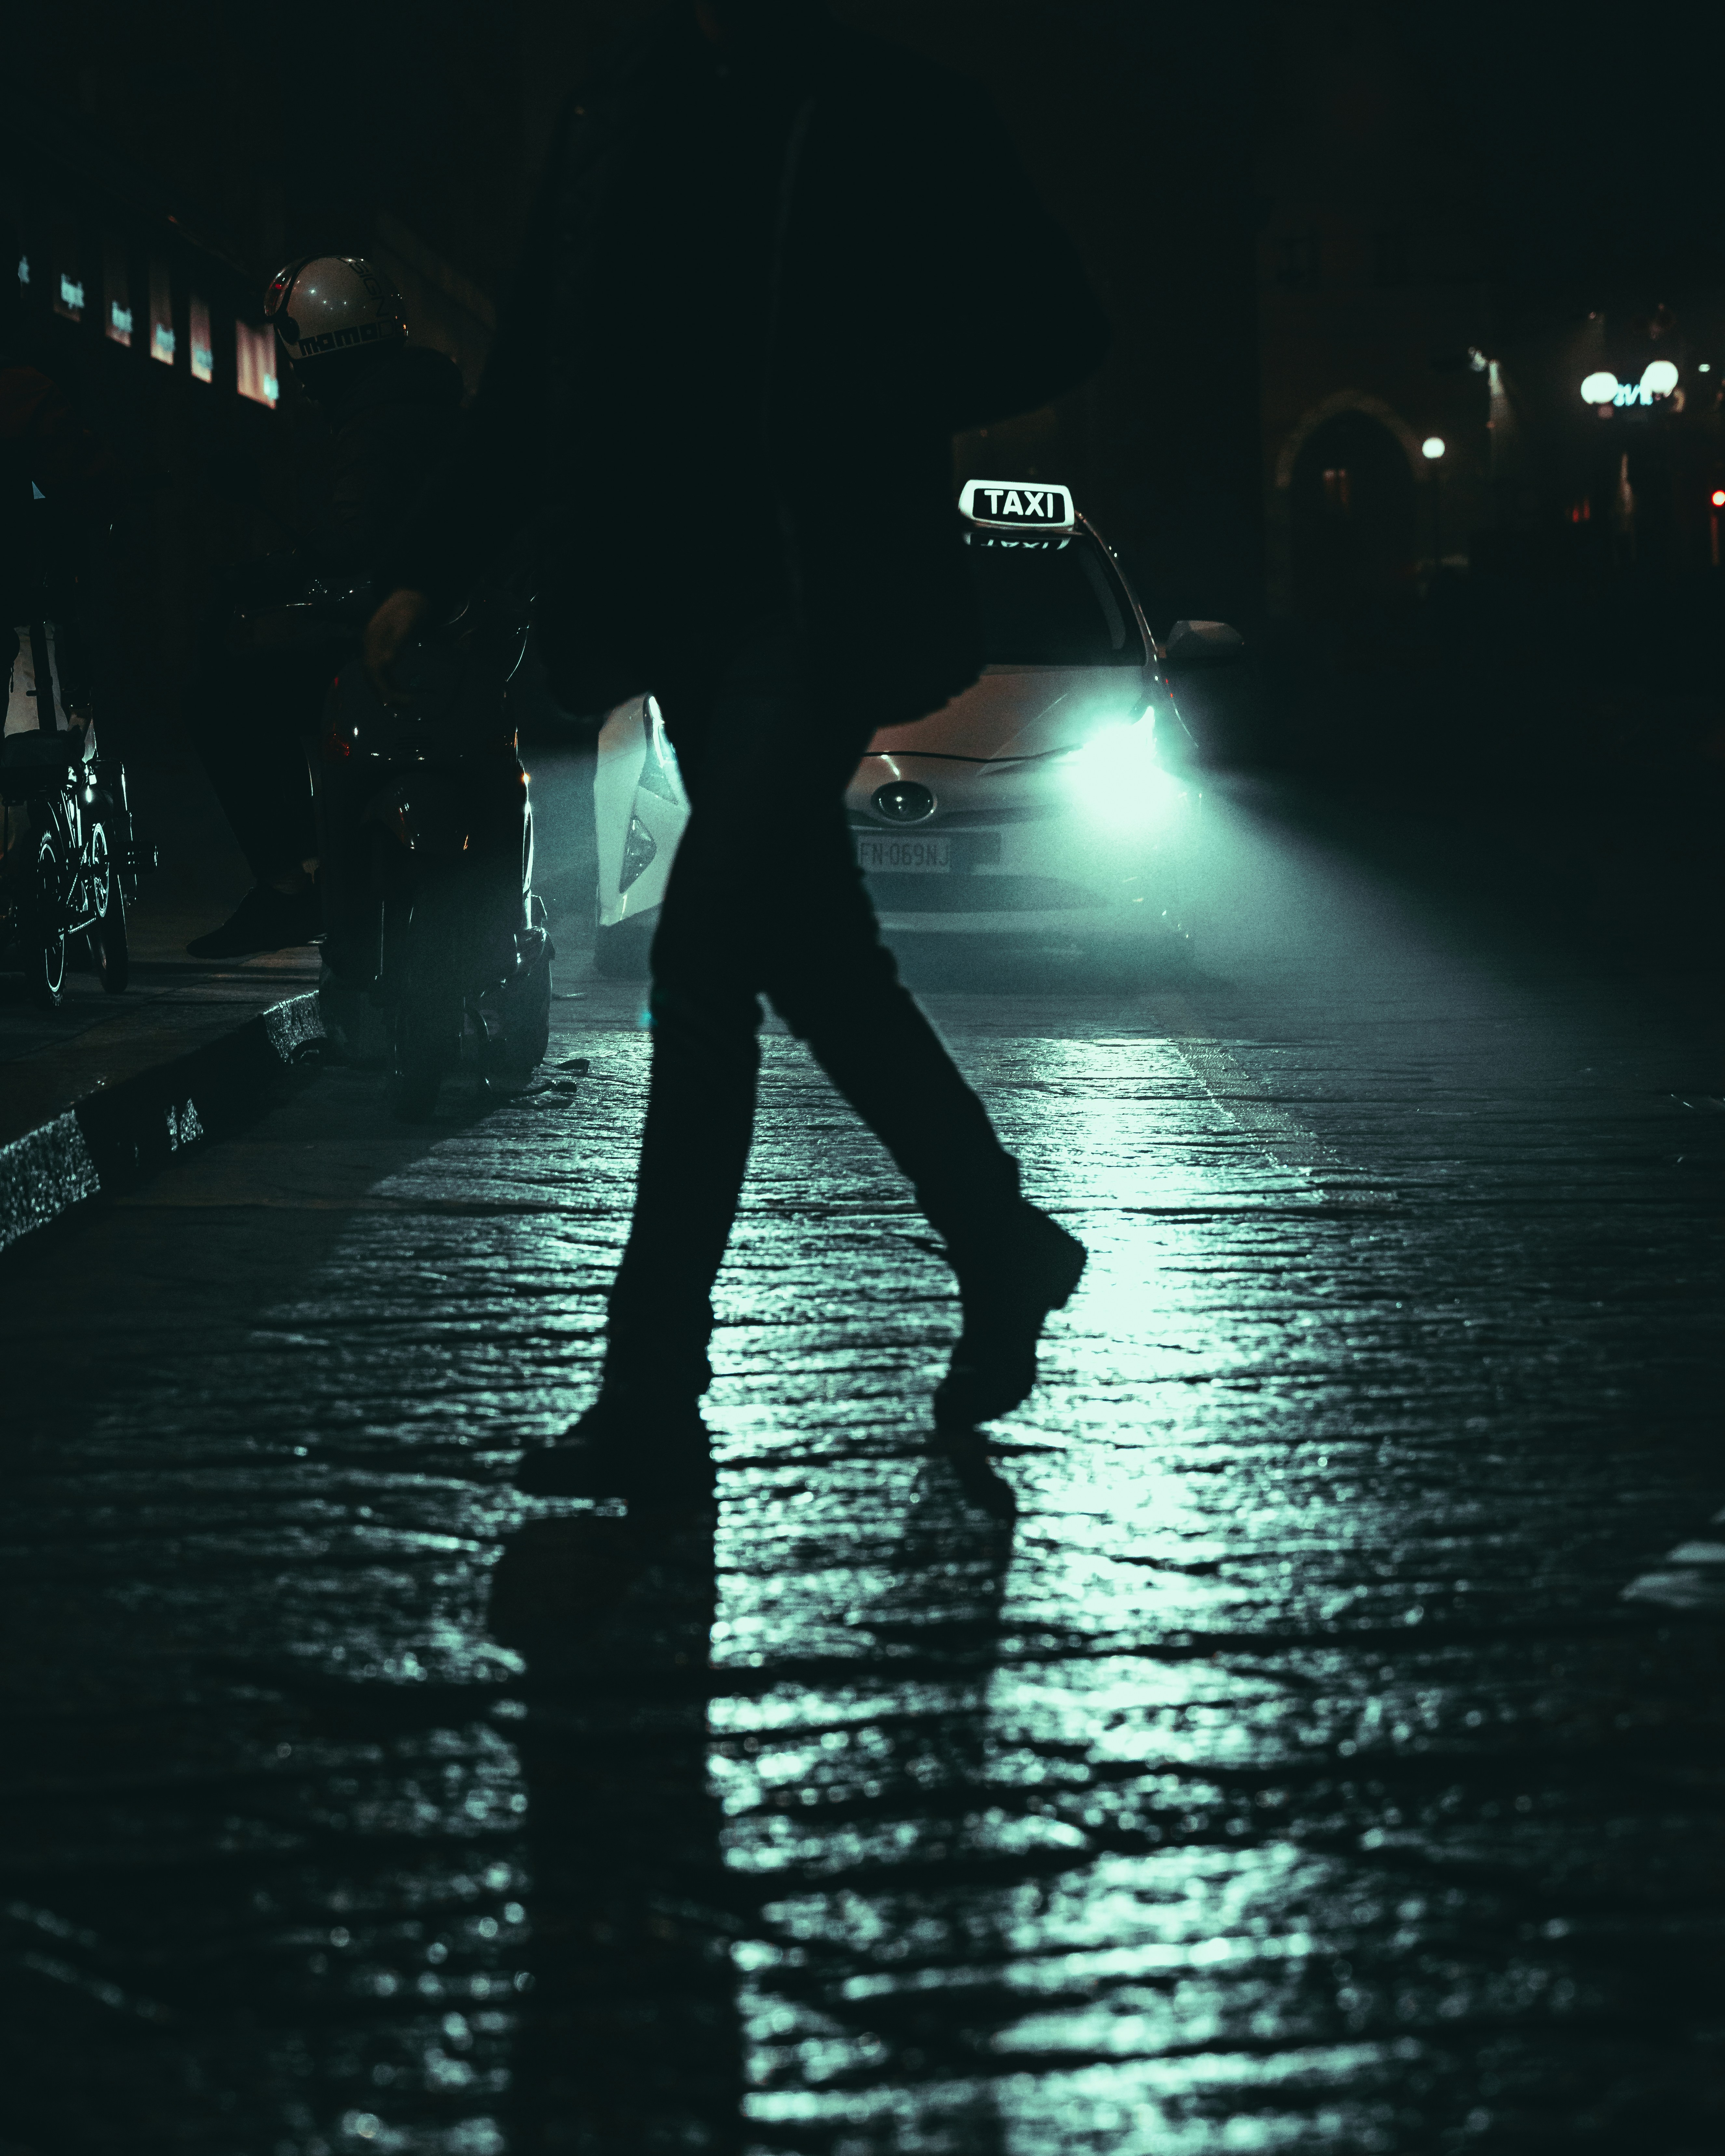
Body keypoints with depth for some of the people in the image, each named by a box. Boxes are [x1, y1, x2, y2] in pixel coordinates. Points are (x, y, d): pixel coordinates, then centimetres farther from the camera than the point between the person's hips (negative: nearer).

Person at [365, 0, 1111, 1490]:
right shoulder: (617, 120, 14)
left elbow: (1056, 329, 1)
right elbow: (534, 386, 15)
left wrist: (871, 404, -12)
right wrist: (429, 570, 8)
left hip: (820, 598, -6)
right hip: (683, 603, 6)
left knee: (703, 954, -18)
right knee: (815, 963, 11)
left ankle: (653, 1394, -14)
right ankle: (1005, 1248, 31)